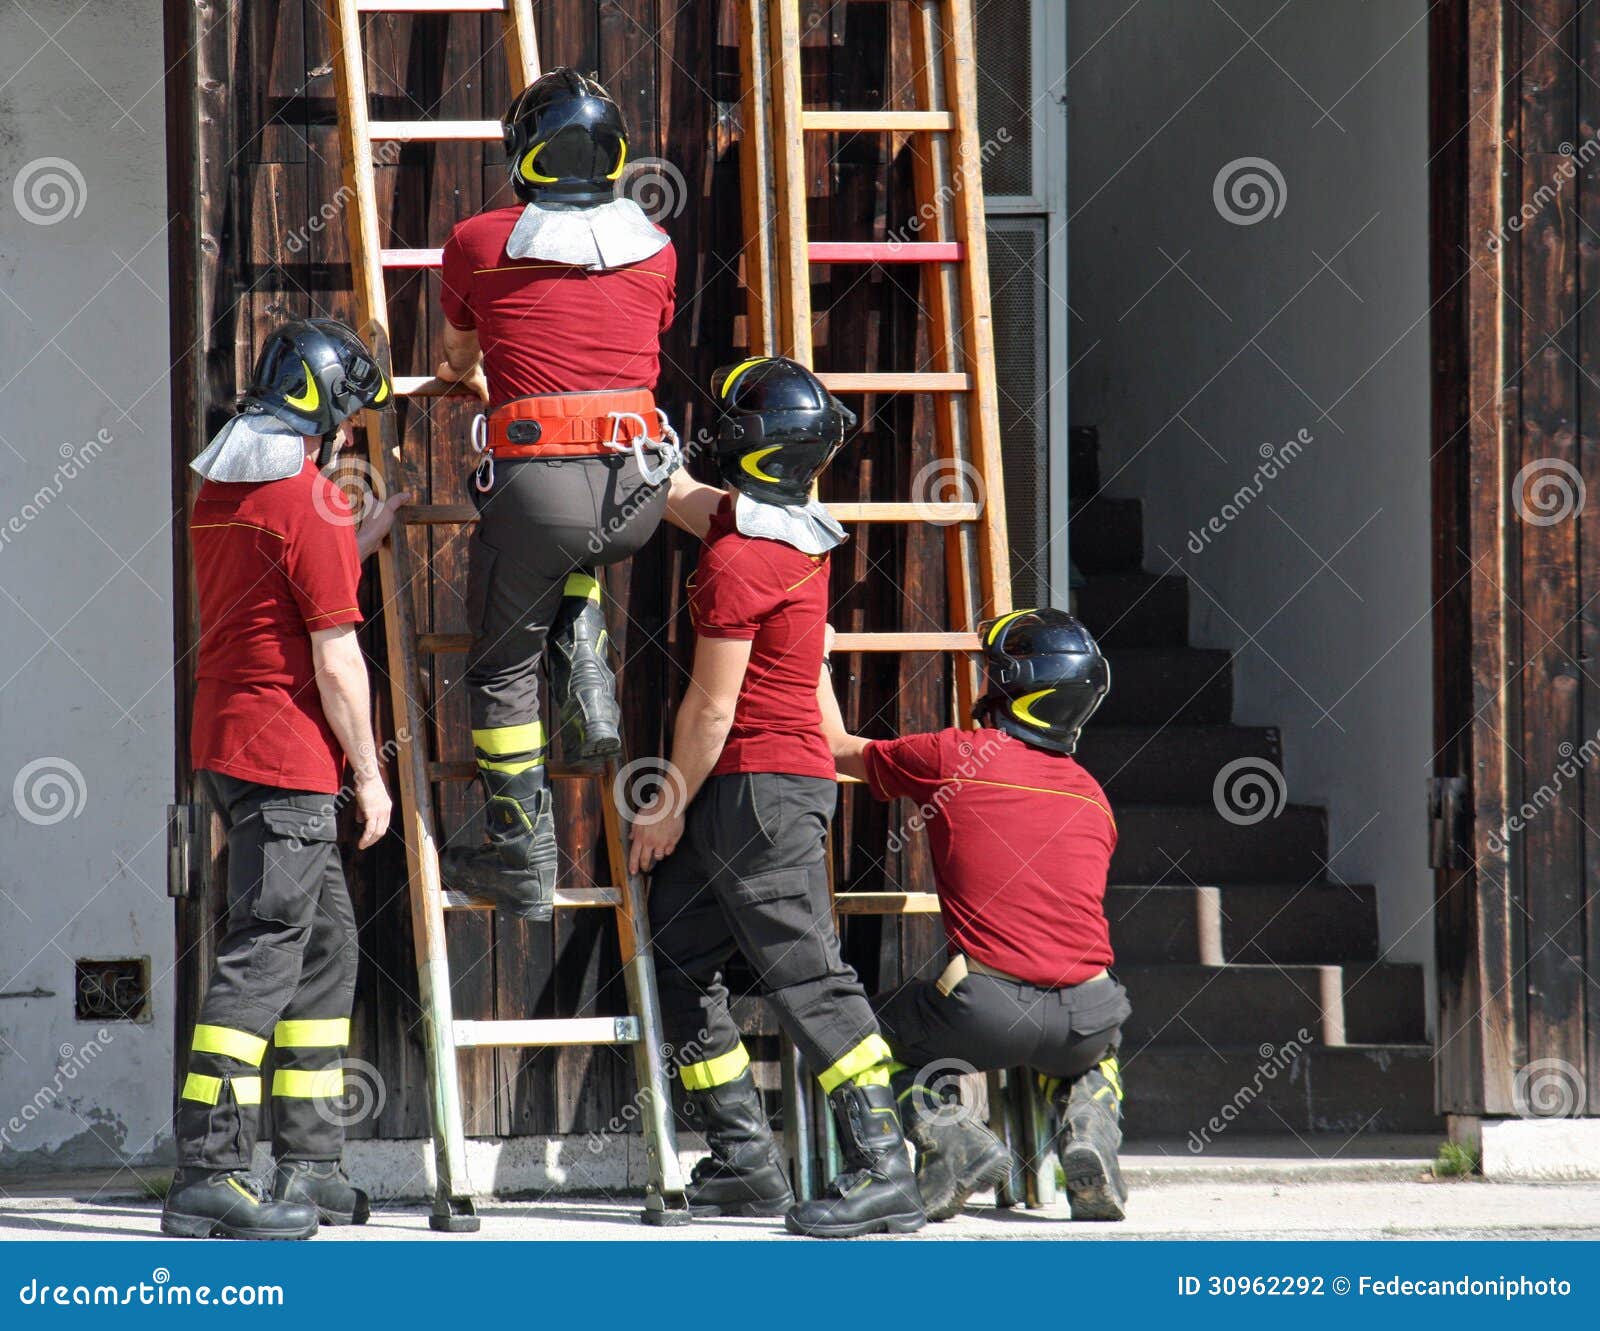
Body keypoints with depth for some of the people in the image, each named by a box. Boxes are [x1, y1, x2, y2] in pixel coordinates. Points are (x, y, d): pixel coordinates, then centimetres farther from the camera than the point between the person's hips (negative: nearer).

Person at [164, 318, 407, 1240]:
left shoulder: (222, 489, 14)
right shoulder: (310, 499, -14)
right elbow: (335, 659, -15)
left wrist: (369, 535, 28)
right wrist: (369, 775, -7)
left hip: (229, 741, 10)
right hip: (285, 752, -10)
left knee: (326, 946, 16)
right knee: (265, 953, -11)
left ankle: (312, 1166, 18)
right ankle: (210, 1175, -15)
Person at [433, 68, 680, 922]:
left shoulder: (480, 244, 4)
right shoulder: (653, 249, 11)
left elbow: (459, 357, 24)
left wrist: (472, 378, 49)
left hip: (538, 478, -4)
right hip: (639, 482, 4)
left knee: (504, 665, 12)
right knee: (571, 566, 36)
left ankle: (520, 858, 14)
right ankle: (588, 690, 14)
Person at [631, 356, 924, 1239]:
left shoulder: (735, 560, -18)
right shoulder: (797, 528, 10)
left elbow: (713, 706, -16)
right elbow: (677, 495, 27)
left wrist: (671, 804, -6)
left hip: (758, 780, -10)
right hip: (791, 773, 10)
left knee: (805, 974, -12)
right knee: (675, 955, 14)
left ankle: (883, 1170, -16)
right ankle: (745, 1163, 15)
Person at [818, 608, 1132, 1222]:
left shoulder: (949, 756, 4)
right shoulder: (1092, 795, 16)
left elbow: (839, 750, 22)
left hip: (988, 1011, -4)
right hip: (1086, 1019, 4)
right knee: (1092, 1054, 40)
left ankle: (951, 1139, 0)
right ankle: (1089, 1133, 7)